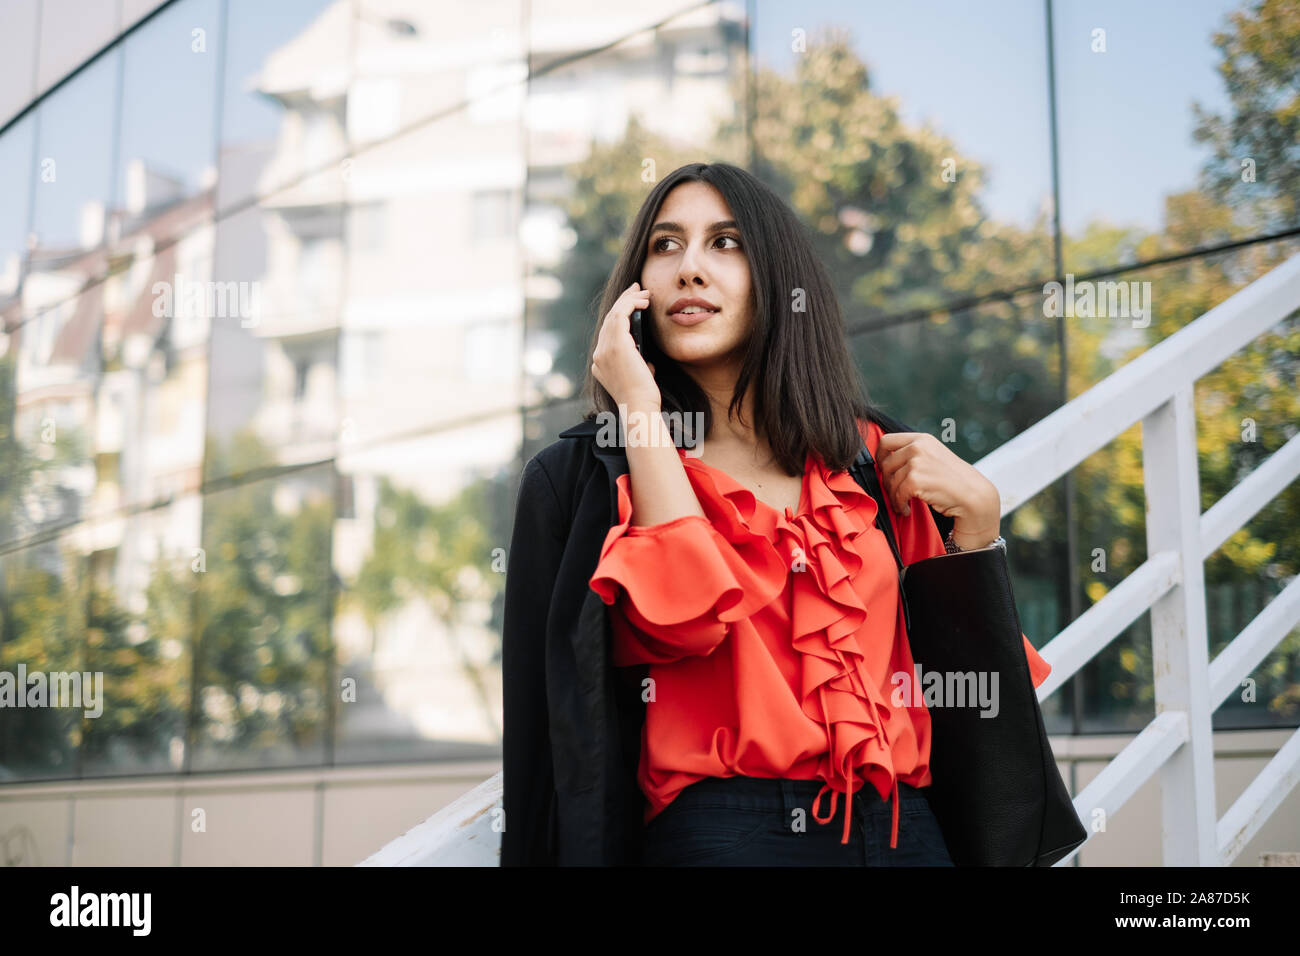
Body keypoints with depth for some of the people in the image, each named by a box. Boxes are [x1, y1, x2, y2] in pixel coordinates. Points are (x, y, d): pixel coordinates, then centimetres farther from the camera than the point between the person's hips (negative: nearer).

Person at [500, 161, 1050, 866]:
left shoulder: (880, 459, 9)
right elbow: (688, 613, -17)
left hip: (905, 829, 4)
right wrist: (640, 408, -11)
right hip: (717, 830, -3)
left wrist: (975, 512, -3)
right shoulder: (583, 477, 1)